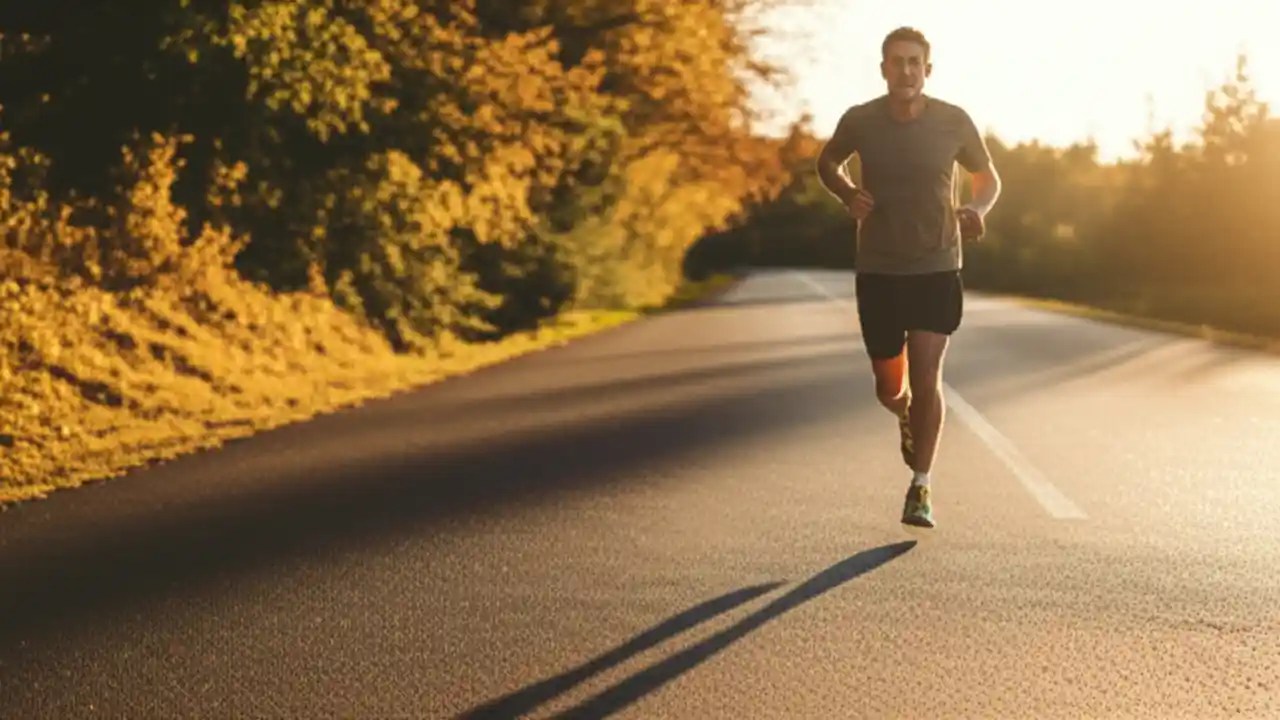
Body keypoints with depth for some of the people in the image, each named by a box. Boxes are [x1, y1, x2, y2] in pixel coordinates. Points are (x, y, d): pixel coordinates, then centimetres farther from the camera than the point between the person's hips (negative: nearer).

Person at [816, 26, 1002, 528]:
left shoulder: (953, 122, -7)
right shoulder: (859, 122, -7)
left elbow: (988, 176, 8)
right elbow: (827, 163, 13)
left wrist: (978, 209, -14)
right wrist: (847, 194, -8)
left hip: (937, 268, -1)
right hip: (877, 271, 1)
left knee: (926, 379, -12)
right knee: (889, 388, 9)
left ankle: (920, 487, 2)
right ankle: (907, 417, 47)